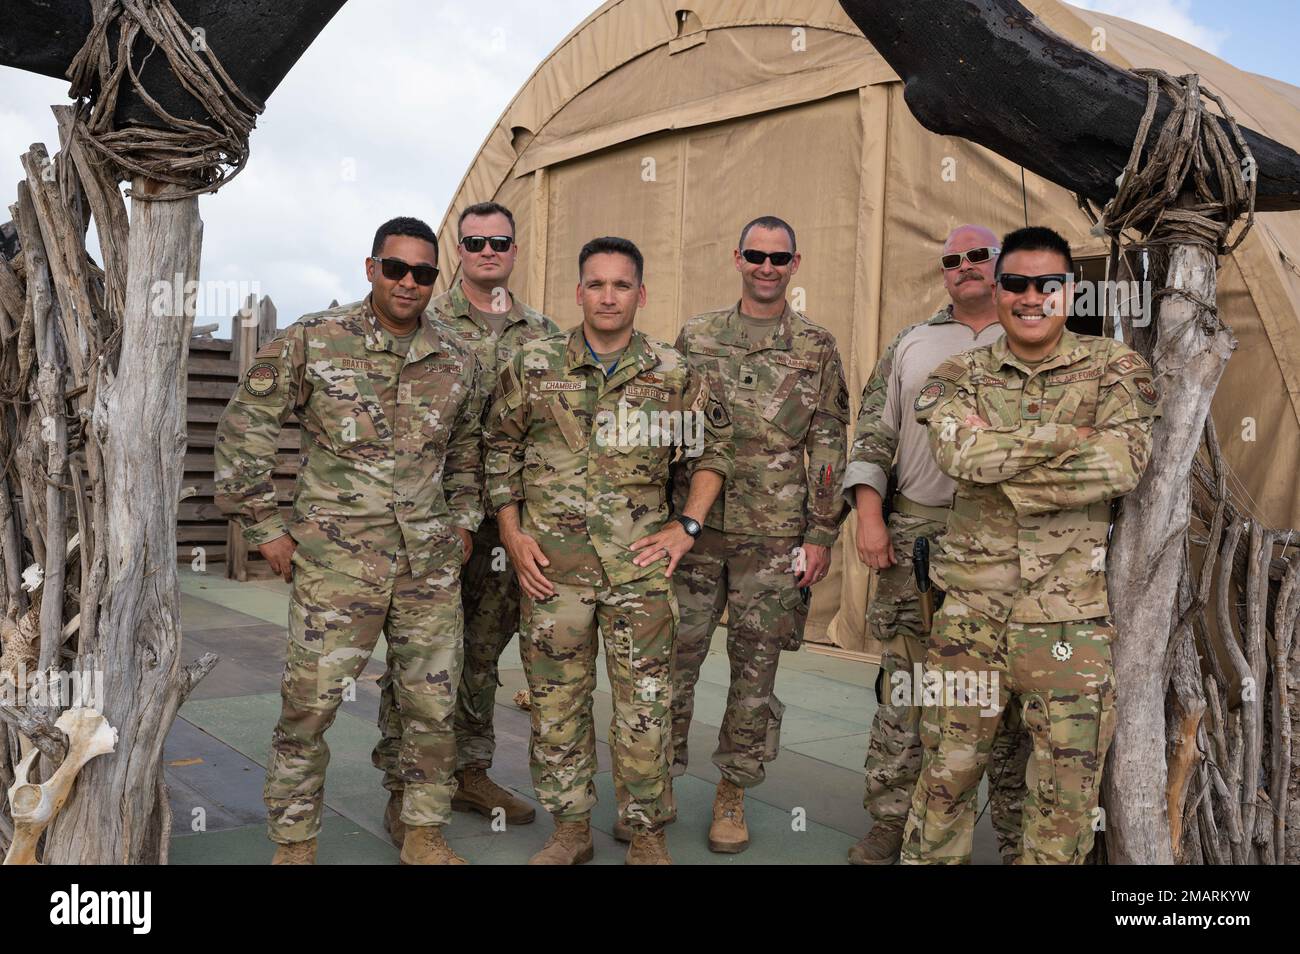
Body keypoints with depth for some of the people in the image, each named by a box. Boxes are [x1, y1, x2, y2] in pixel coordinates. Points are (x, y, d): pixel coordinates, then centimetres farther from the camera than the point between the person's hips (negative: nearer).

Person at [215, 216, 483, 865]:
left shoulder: (454, 363, 8)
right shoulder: (312, 341, -3)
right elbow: (242, 430, 0)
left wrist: (463, 521, 14)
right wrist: (265, 527, -1)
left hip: (431, 564, 4)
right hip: (335, 562, -3)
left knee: (432, 707, 9)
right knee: (308, 705, 2)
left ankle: (425, 835, 26)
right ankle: (294, 843, 20)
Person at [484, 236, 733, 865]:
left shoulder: (673, 373, 3)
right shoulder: (534, 366, 3)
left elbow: (713, 446, 11)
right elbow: (500, 451, 9)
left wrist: (687, 525, 2)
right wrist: (512, 534, 1)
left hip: (640, 560, 0)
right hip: (551, 562, 1)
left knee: (643, 705, 5)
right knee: (556, 701, 9)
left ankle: (647, 836, 21)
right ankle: (571, 830, 26)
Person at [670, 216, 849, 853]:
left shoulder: (816, 348, 5)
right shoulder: (696, 336, 8)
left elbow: (829, 448, 2)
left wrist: (822, 534, -4)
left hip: (774, 536, -1)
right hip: (694, 526, 1)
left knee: (755, 666, 6)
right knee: (674, 656, 5)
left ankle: (733, 791, 22)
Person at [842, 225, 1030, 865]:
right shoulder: (910, 345, 14)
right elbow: (872, 435, 10)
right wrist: (869, 515, -2)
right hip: (916, 535, 1)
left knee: (1012, 693, 4)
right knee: (903, 686, 3)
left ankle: (1017, 835, 18)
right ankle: (887, 824, 15)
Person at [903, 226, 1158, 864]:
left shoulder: (1112, 367, 3)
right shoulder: (960, 375, 5)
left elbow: (1123, 464, -13)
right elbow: (957, 453, -15)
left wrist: (1002, 464, -13)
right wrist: (1068, 437, -12)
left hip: (1071, 612, 0)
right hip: (972, 603, 1)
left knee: (1067, 783, 9)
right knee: (948, 768, 12)